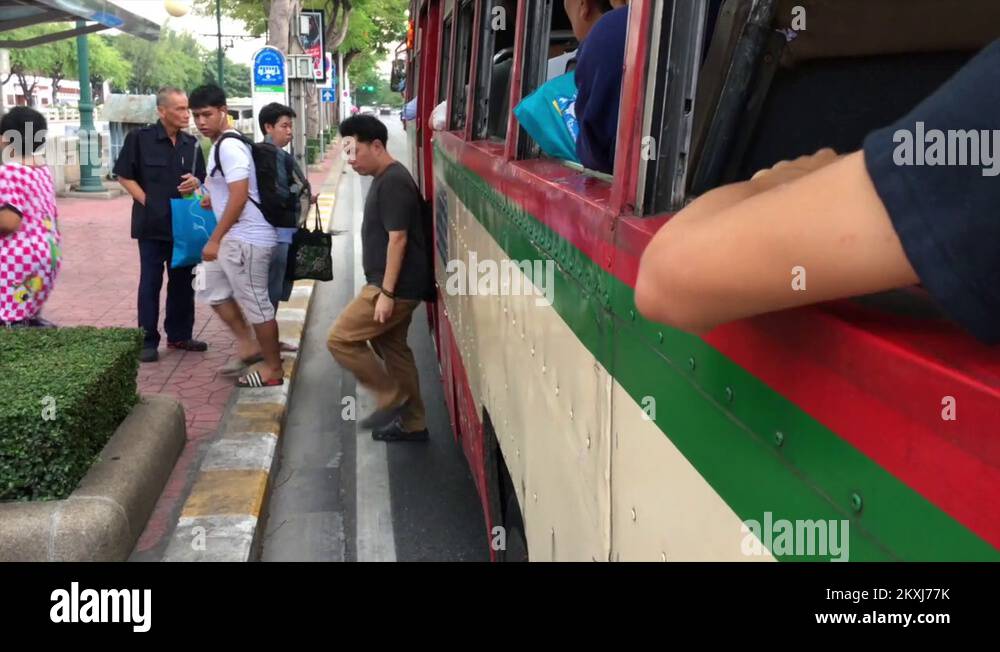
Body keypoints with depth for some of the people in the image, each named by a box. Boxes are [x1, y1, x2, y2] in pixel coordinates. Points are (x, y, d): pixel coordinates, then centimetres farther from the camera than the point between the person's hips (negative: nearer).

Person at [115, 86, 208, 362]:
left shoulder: (192, 144, 7)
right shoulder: (140, 138, -7)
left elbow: (201, 178, 16)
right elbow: (124, 176, -3)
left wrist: (195, 182, -7)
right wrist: (147, 201, -12)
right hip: (152, 224, -5)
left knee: (183, 282, 12)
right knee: (150, 283, 2)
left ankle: (179, 335, 24)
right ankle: (148, 341, 10)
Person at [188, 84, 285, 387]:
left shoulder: (229, 146, -17)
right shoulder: (221, 144, 14)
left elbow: (240, 196, -23)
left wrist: (214, 240, -19)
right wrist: (212, 198, 8)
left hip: (248, 238, -11)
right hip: (234, 237, 11)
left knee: (255, 304, -1)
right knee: (213, 289, 19)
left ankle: (273, 368, 12)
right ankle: (248, 346, 26)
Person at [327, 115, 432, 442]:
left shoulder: (393, 182, -18)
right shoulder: (386, 178, 14)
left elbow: (398, 239, -23)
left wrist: (386, 293, -23)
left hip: (396, 287, -10)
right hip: (395, 285, 10)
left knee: (340, 339, -5)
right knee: (393, 349, 16)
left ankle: (392, 399, 5)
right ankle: (412, 424, 24)